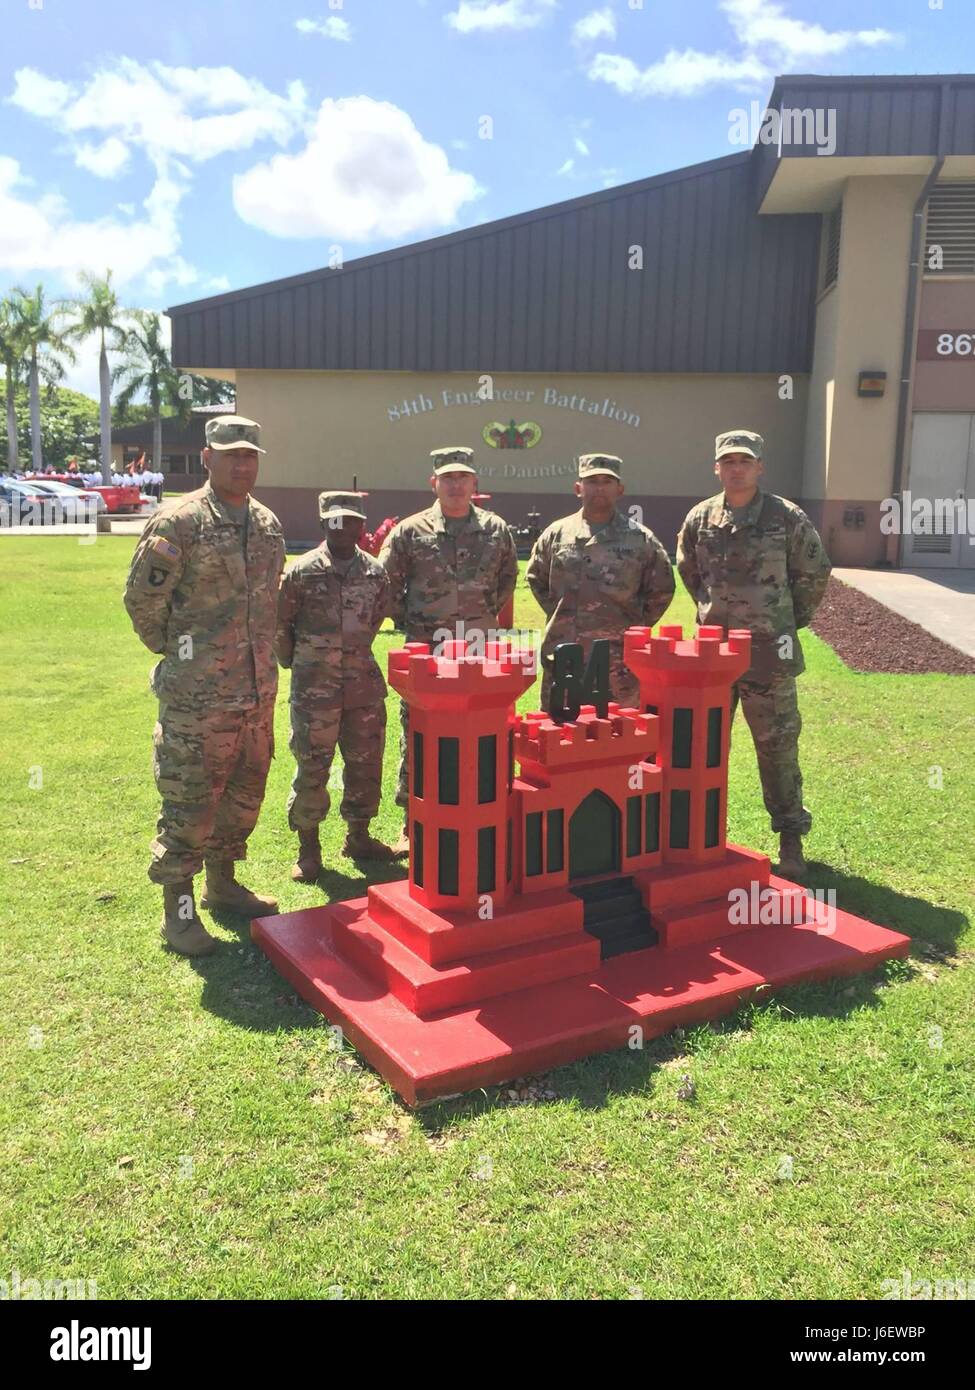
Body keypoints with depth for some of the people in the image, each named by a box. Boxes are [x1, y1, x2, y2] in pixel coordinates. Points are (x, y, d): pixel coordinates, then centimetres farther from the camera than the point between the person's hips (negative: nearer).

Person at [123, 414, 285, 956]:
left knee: (244, 795, 16)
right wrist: (176, 652, 0)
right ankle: (179, 907, 13)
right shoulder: (179, 522, -10)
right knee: (189, 804, 0)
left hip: (258, 690, 7)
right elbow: (141, 600, -7)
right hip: (197, 695, -7)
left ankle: (222, 883, 34)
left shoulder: (270, 525, 11)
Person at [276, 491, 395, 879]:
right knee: (312, 767, 1)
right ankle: (308, 848, 15)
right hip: (315, 687, -4)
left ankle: (358, 836, 28)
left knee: (366, 763, 11)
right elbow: (279, 624, 2)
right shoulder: (301, 571, -6)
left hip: (364, 682, 4)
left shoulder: (374, 572, 5)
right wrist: (295, 662, 10)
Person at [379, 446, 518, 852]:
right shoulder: (410, 532, 0)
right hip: (425, 650, -1)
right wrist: (407, 622, 5)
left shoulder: (496, 530, 7)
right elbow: (386, 583, 7)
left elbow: (507, 578, 20)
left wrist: (487, 614, 13)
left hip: (481, 650, 2)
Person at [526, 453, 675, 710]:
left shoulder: (641, 539, 3)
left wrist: (634, 627, 4)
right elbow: (535, 578, 21)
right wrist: (559, 616, 12)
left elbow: (662, 590, 11)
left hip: (620, 666, -2)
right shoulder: (556, 534, 7)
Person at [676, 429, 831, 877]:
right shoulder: (700, 519, 3)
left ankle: (791, 837, 16)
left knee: (778, 747, 4)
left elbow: (815, 571, 6)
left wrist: (790, 620, 9)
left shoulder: (787, 517, -5)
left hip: (769, 654, -3)